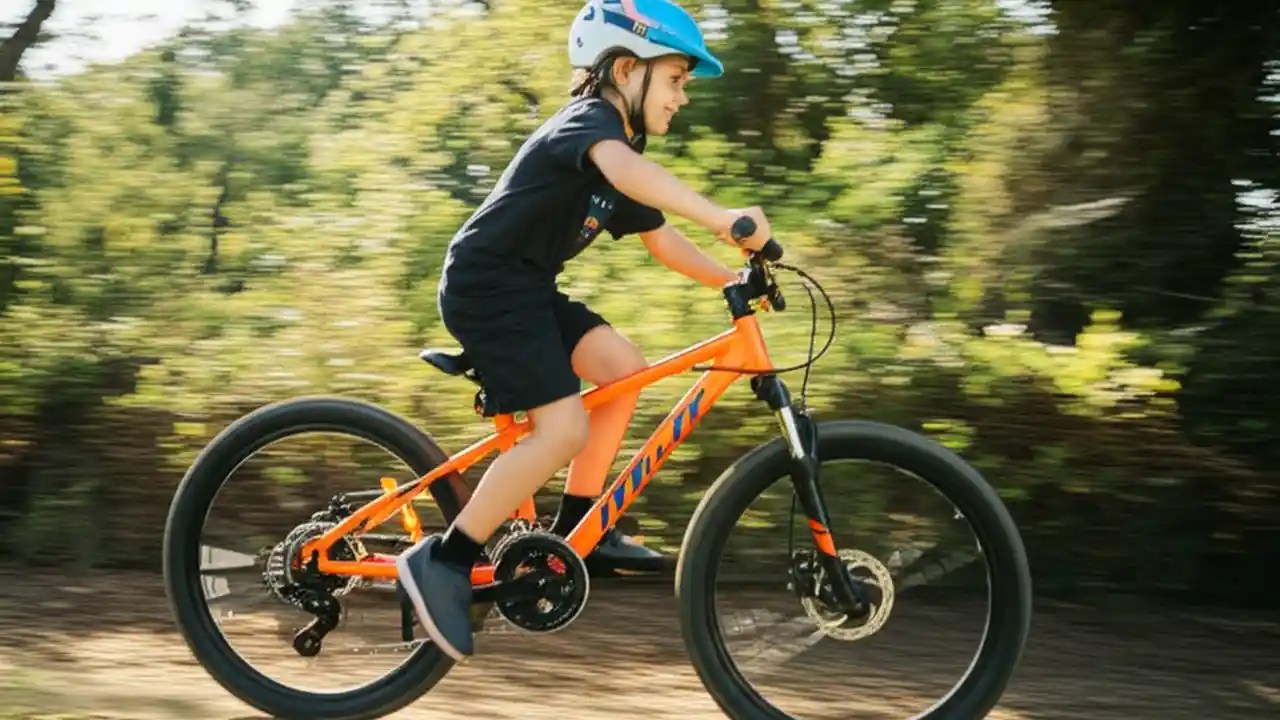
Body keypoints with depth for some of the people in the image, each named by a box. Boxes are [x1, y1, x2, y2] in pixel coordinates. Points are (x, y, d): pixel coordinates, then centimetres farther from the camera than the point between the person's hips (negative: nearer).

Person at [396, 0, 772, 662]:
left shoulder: (622, 154, 16)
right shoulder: (591, 118, -15)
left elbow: (664, 243, 19)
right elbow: (624, 169, -39)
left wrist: (734, 280, 5)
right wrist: (722, 219, -51)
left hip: (527, 287, 10)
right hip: (485, 282, -10)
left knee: (622, 368, 1)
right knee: (565, 428, -17)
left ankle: (569, 533, 8)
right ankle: (441, 561, -11)